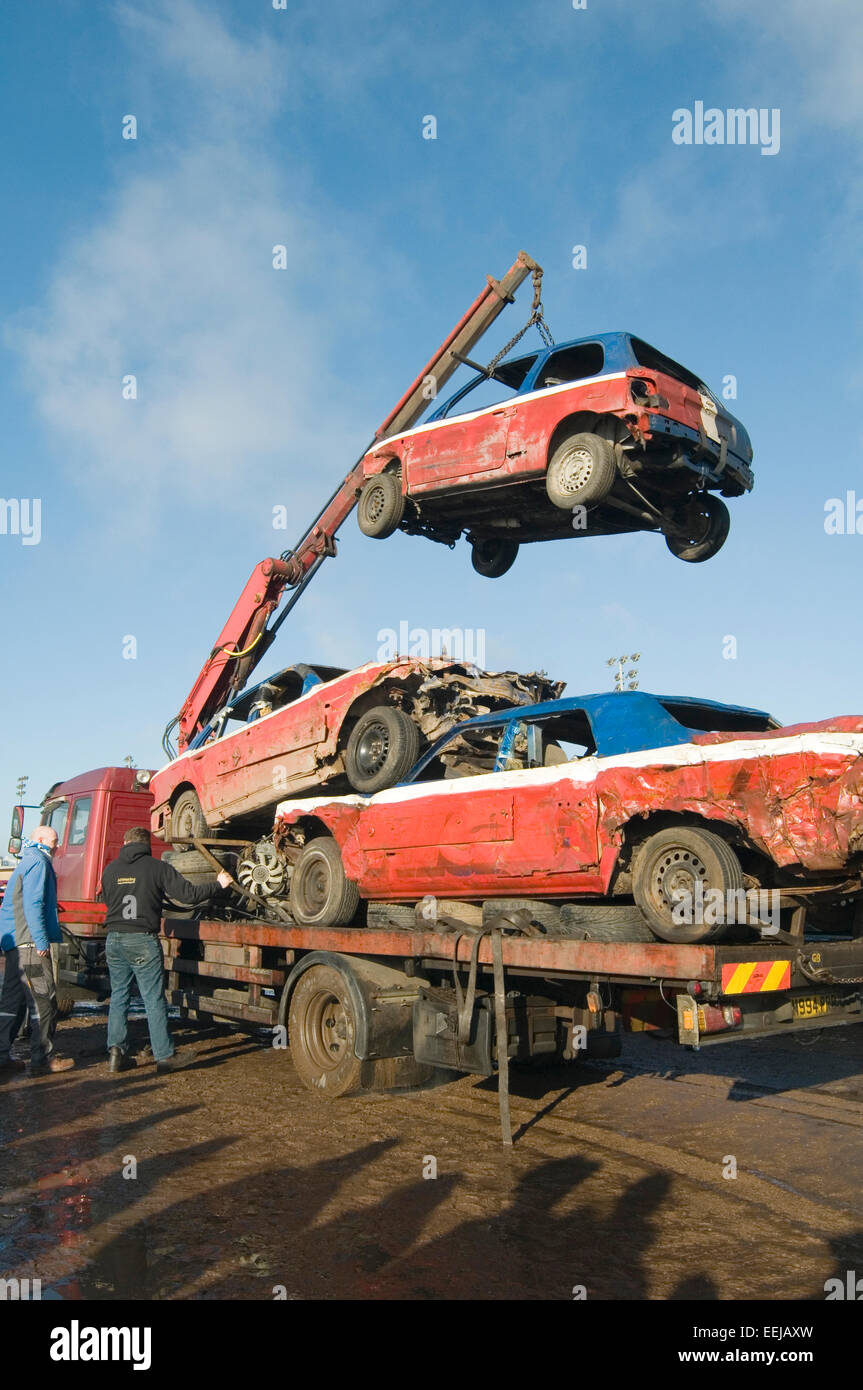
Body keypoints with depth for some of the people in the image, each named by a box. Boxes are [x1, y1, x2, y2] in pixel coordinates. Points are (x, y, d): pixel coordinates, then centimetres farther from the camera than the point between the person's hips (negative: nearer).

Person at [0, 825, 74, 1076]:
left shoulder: (27, 862, 22)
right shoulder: (38, 862, -9)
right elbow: (33, 904, -18)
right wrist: (42, 942, -19)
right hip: (29, 942, -10)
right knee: (43, 1000, -5)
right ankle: (42, 1060, -1)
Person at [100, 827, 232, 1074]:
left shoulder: (110, 869, 7)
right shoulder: (157, 868, -5)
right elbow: (188, 894, -8)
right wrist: (218, 884, 5)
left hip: (114, 939, 4)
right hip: (142, 941, -4)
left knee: (118, 996, 14)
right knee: (154, 1000, 1)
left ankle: (116, 1053, 13)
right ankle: (164, 1056, 5)